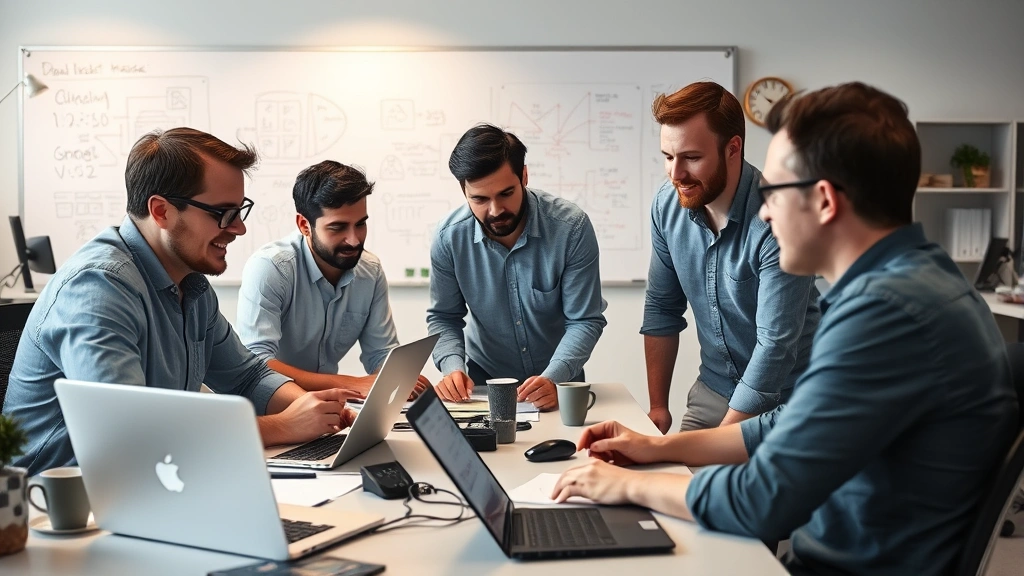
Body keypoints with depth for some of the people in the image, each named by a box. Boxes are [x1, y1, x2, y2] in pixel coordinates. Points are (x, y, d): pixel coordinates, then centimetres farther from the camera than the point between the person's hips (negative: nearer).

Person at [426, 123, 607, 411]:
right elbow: (443, 318, 1)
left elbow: (585, 321, -13)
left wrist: (553, 379, -29)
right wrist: (452, 366, -18)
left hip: (559, 381, -1)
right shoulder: (449, 237, -12)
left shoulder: (571, 227, -18)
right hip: (484, 381, 2)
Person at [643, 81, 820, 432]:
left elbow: (776, 344, -26)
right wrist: (658, 405, 4)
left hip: (780, 399, -5)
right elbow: (662, 308, 4)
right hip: (712, 390, 5)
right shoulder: (667, 205, -8)